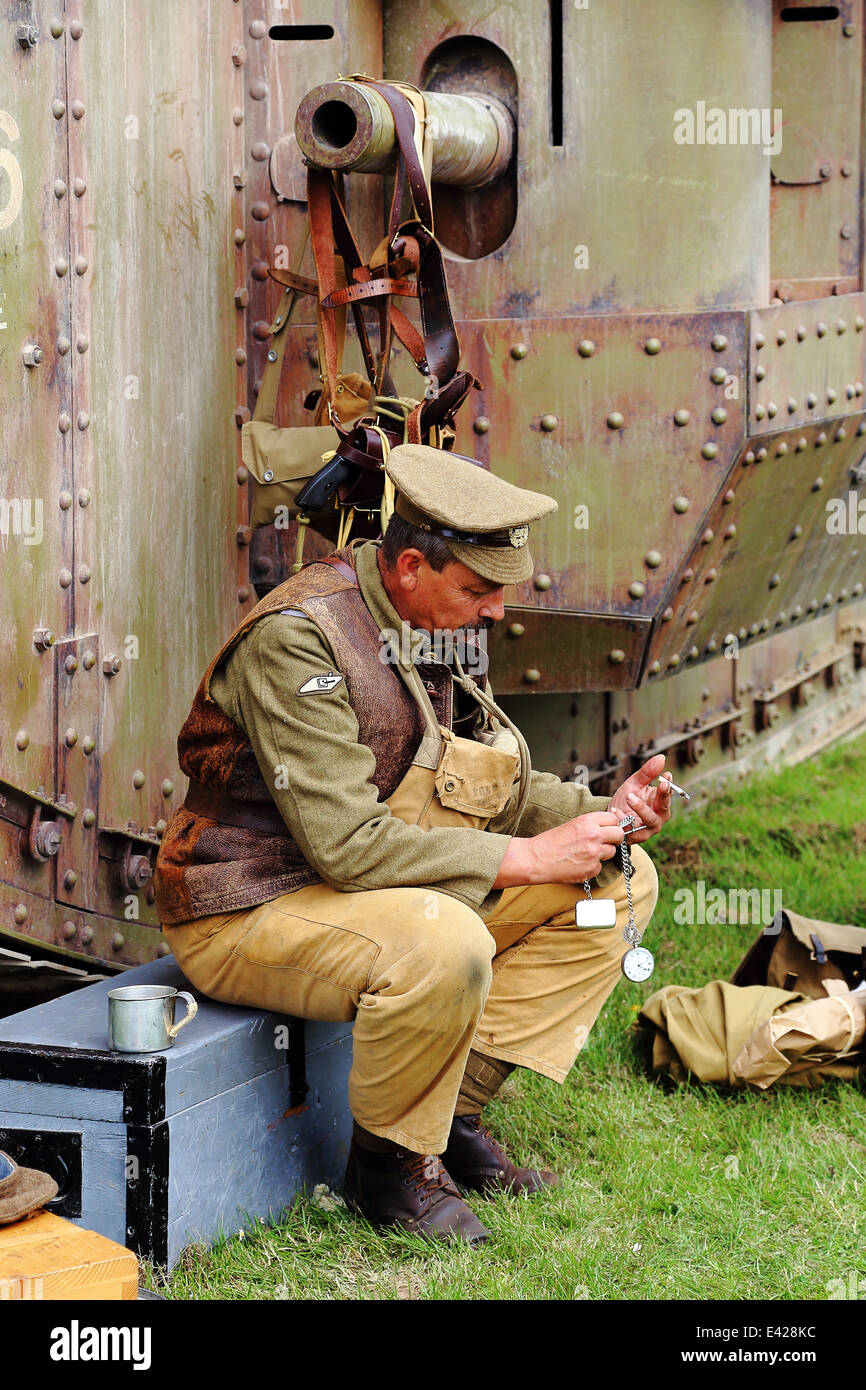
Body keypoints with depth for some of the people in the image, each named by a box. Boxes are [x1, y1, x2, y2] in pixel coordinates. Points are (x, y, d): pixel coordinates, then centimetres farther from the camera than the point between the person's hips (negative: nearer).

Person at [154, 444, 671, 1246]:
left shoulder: (442, 623, 3)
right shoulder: (295, 637, -24)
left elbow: (498, 785, 11)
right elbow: (346, 845, -30)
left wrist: (601, 813, -9)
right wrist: (525, 858, -26)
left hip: (384, 880, 9)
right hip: (254, 905, -9)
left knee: (619, 883, 1)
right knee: (445, 947, -38)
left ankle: (459, 1113, 1)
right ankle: (389, 1161, -10)